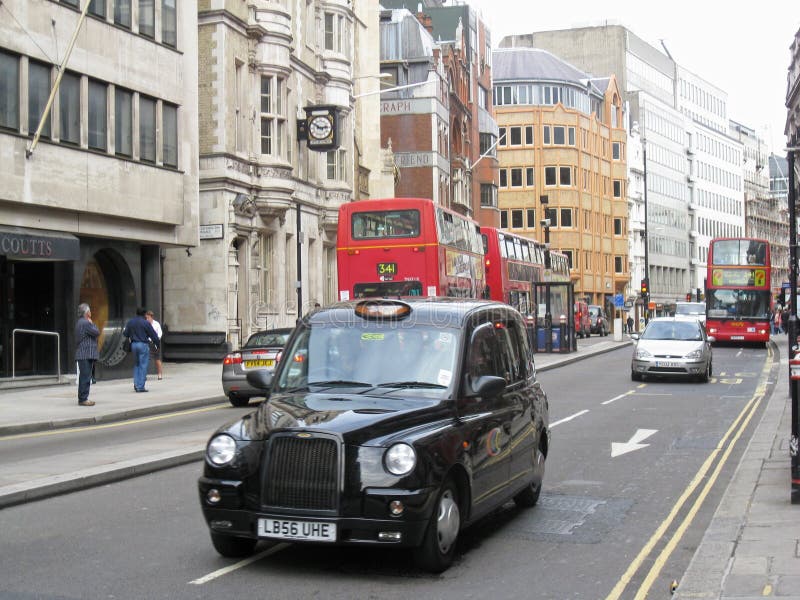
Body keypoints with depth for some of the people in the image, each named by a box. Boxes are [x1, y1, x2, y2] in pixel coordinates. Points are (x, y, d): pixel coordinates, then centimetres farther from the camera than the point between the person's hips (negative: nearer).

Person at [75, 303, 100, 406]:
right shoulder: (85, 323, -16)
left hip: (82, 354, 11)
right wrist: (92, 323, -2)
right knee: (85, 377, -9)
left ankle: (82, 398, 19)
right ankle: (83, 399, -9)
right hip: (86, 354, -11)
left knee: (84, 377, 14)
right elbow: (97, 332, -12)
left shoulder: (80, 322, 18)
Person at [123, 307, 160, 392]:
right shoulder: (146, 323, -8)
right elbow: (153, 335, -6)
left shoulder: (130, 322, 7)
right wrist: (158, 344, 4)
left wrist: (123, 331, 36)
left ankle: (136, 384, 11)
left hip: (134, 345, 5)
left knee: (136, 365, 18)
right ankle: (140, 386, -4)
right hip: (143, 344, -5)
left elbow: (126, 334, 13)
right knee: (143, 366, -2)